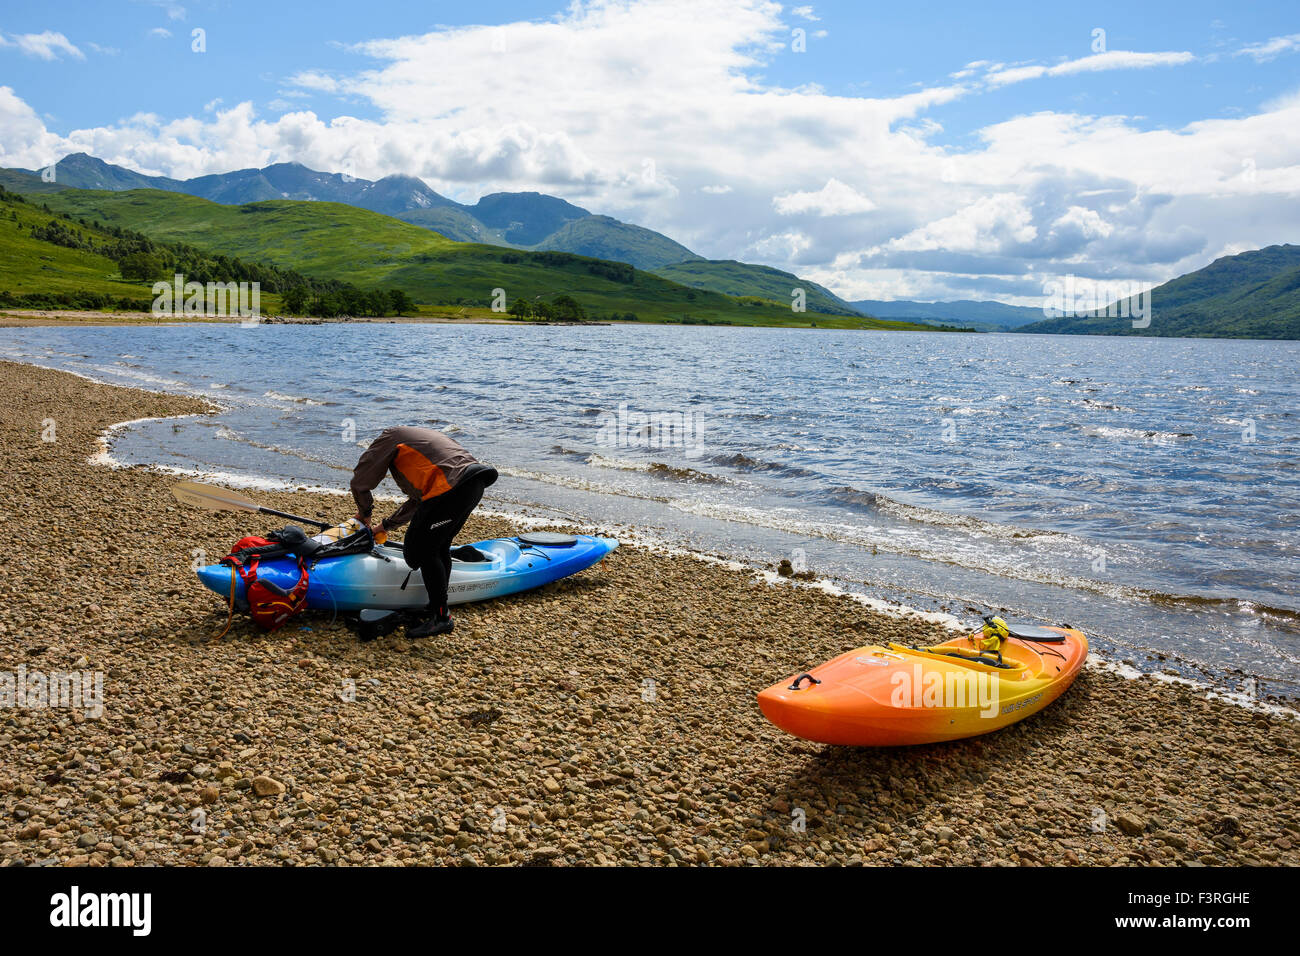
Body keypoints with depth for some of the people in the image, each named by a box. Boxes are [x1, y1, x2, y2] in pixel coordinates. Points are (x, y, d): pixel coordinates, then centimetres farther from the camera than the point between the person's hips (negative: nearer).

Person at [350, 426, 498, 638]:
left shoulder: (388, 438, 14)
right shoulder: (416, 437, 39)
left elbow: (360, 483, 14)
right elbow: (418, 498, 40)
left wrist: (365, 513, 32)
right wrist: (385, 525, 45)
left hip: (452, 488, -9)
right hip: (476, 485, 9)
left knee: (423, 549, 1)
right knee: (439, 547, 18)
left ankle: (441, 617, 6)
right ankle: (439, 607, 27)